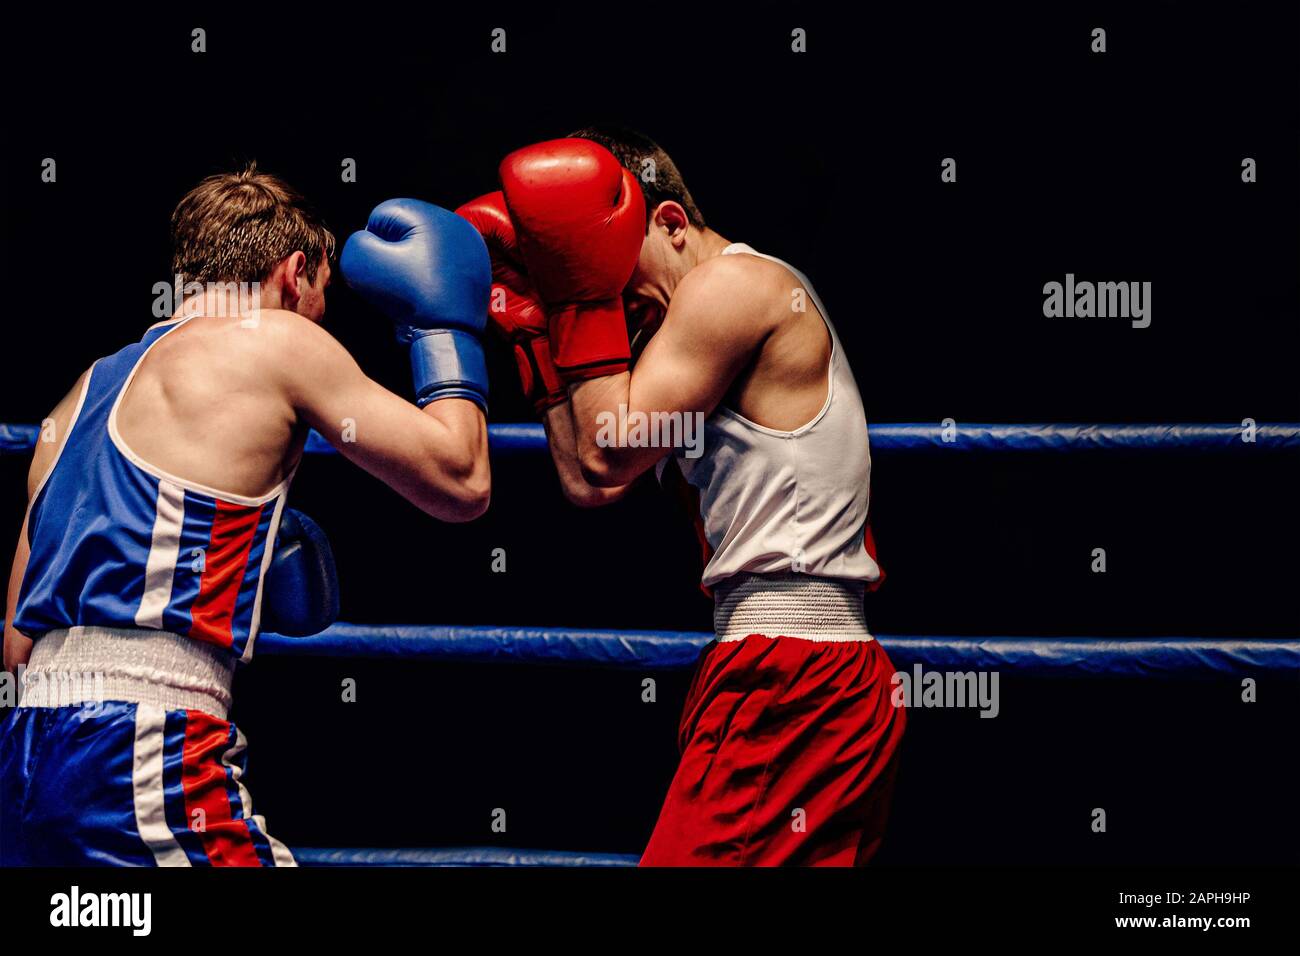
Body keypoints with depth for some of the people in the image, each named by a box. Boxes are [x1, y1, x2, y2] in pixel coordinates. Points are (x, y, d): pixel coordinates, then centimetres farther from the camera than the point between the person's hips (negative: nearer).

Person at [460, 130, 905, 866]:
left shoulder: (731, 283, -7)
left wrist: (589, 292, -5)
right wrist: (536, 326, 14)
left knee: (697, 857, -12)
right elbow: (587, 482, 18)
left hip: (789, 675, -11)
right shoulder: (752, 299, 23)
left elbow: (608, 460, -11)